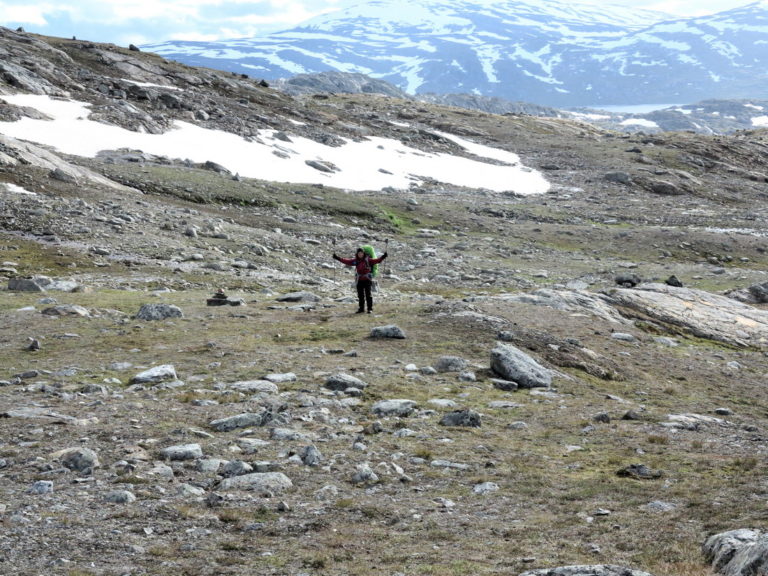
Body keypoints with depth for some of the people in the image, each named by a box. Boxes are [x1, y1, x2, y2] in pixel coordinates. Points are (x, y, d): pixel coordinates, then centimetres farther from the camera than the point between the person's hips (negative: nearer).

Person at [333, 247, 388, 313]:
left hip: (367, 279, -4)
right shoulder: (355, 261, 4)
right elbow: (346, 261, 4)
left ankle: (370, 308, 3)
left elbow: (376, 260, -15)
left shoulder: (368, 260, -5)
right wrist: (338, 258, -2)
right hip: (359, 280, 4)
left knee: (368, 294, -4)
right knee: (360, 295, 9)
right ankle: (361, 308, 17)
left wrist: (382, 257, -31)